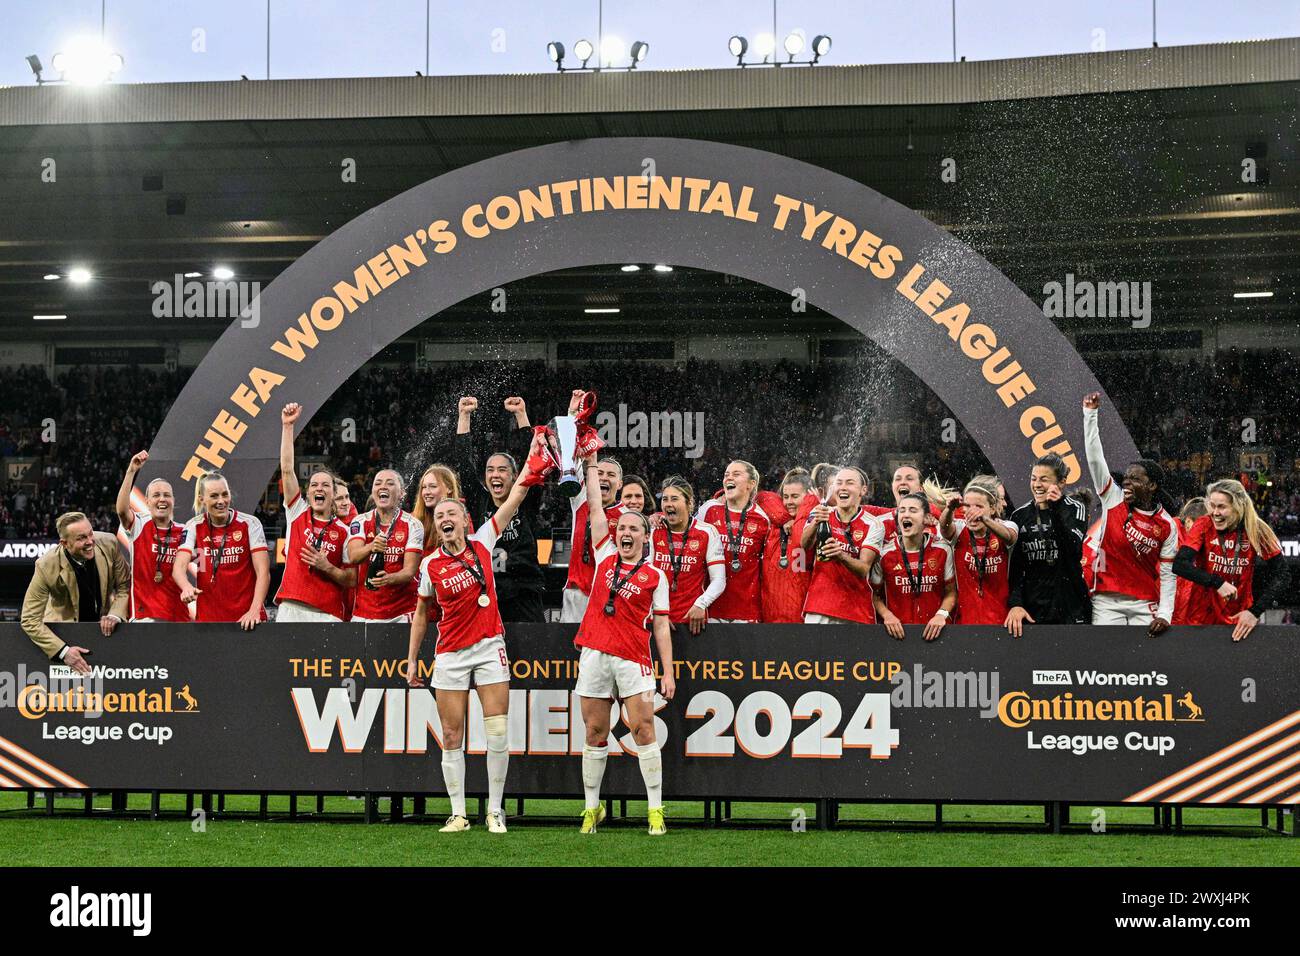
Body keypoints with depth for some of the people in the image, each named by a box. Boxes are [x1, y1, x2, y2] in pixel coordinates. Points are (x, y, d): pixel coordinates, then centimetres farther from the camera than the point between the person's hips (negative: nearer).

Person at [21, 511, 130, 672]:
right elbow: (30, 621, -19)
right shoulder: (46, 566, -24)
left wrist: (115, 615, -18)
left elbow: (125, 585, -1)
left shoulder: (108, 544, -17)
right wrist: (63, 651, -28)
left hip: (105, 624, 2)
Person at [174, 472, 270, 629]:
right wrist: (187, 587, -33)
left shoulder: (250, 523, -4)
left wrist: (254, 611, -22)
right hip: (207, 616, 1)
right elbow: (179, 567, -11)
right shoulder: (194, 526, 1)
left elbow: (263, 572, -10)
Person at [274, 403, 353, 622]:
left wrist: (326, 567, -10)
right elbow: (286, 469, 3)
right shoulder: (297, 513, 10)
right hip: (290, 610, 1)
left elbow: (351, 581, 7)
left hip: (327, 615, -1)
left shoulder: (344, 531, 6)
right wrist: (287, 425, -1)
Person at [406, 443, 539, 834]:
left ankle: (495, 811, 5)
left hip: (489, 647, 0)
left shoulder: (482, 544, 0)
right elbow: (421, 613, 12)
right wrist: (412, 659, 10)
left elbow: (514, 498, -1)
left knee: (498, 733, -6)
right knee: (452, 738, -1)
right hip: (450, 654, 0)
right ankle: (458, 814, 7)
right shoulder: (430, 565, 0)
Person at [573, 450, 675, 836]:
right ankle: (592, 807, 12)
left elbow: (661, 627, 5)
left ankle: (655, 809, -4)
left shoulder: (655, 576, 6)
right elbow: (595, 507, 14)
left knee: (643, 729, -7)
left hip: (634, 659, -2)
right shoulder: (606, 555, 12)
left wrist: (668, 672, -1)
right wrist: (591, 466, 13)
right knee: (595, 732, 5)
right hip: (595, 653, 2)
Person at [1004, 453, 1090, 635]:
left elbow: (1073, 548, -16)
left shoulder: (1075, 509, 0)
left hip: (1069, 607, -2)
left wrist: (1056, 509, -19)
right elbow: (1014, 565, 3)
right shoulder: (1020, 515, 7)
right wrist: (1015, 603, -9)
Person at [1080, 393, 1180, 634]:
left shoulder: (1167, 525, 0)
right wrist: (1090, 413, -9)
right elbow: (1094, 457, -4)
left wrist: (1165, 615, -11)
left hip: (1144, 605, 0)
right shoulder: (1113, 499, 2)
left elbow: (1167, 575, 0)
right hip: (1106, 601, 1)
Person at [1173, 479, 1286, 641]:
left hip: (1239, 619, 0)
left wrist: (1255, 612, -15)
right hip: (1202, 616, 0)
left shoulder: (1256, 530, -9)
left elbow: (1279, 576, -6)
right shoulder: (1204, 525, -11)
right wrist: (1218, 583, -28)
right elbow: (1179, 565, -20)